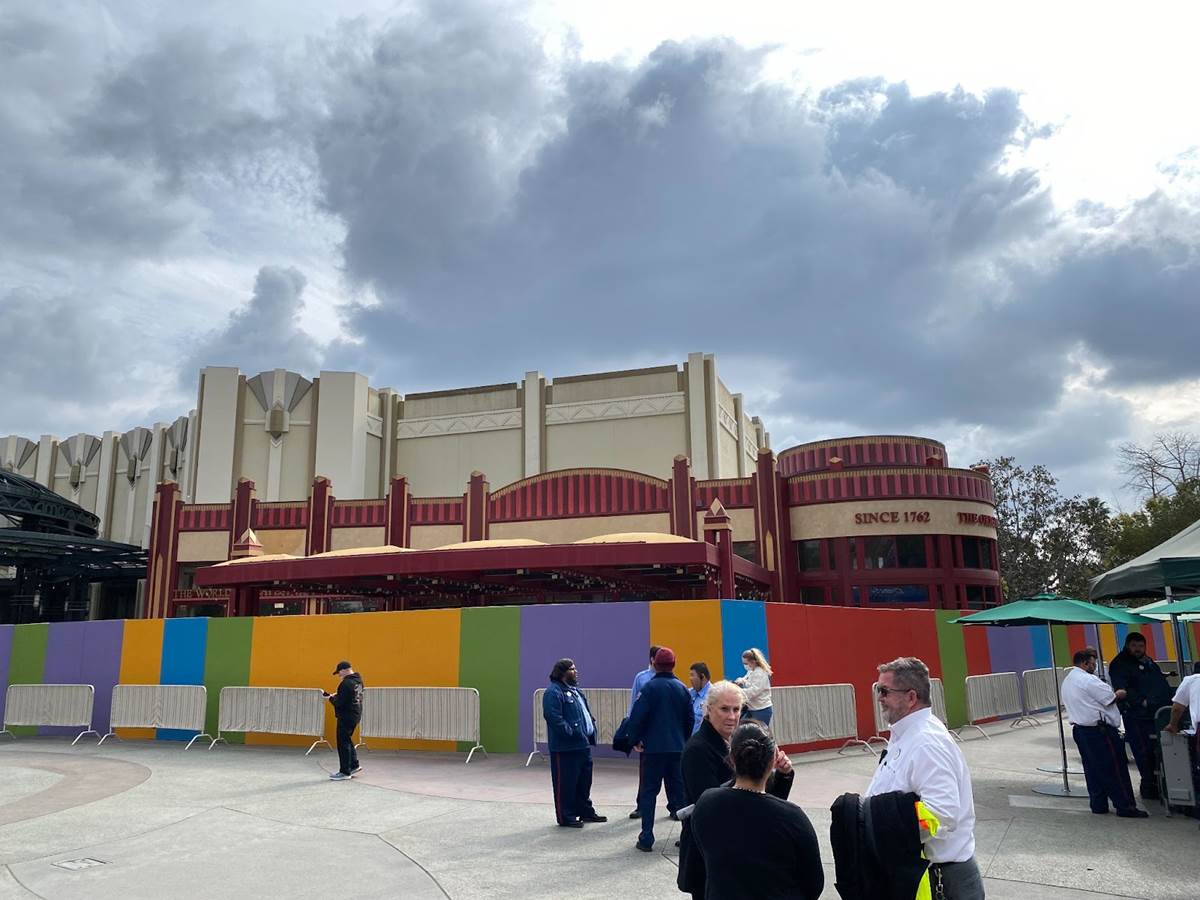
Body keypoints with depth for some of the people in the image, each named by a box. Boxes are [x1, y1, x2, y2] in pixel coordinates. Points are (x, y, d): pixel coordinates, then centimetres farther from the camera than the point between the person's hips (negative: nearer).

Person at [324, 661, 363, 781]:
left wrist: (330, 698, -3)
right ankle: (354, 765, 26)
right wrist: (336, 696, 10)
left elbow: (339, 703, -22)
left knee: (343, 743, 0)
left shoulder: (346, 683, -22)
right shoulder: (358, 680, 9)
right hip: (356, 714, 10)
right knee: (347, 740, 22)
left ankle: (345, 772, 5)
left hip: (346, 716, -10)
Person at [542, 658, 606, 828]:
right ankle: (566, 817, 10)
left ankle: (585, 811, 31)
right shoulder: (553, 692, -15)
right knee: (565, 783, 0)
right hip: (565, 748, -10)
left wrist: (592, 729, 10)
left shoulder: (575, 690, 16)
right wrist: (572, 733, -23)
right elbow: (554, 718, -24)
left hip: (583, 745, 10)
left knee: (584, 781, 19)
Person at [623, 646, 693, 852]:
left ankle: (646, 838, 2)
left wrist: (635, 739, -2)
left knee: (648, 792, 3)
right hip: (678, 748, 4)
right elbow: (690, 719, 10)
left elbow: (637, 716, -15)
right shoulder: (682, 688, 4)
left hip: (653, 748, -4)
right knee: (679, 790, 12)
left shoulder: (650, 687, -11)